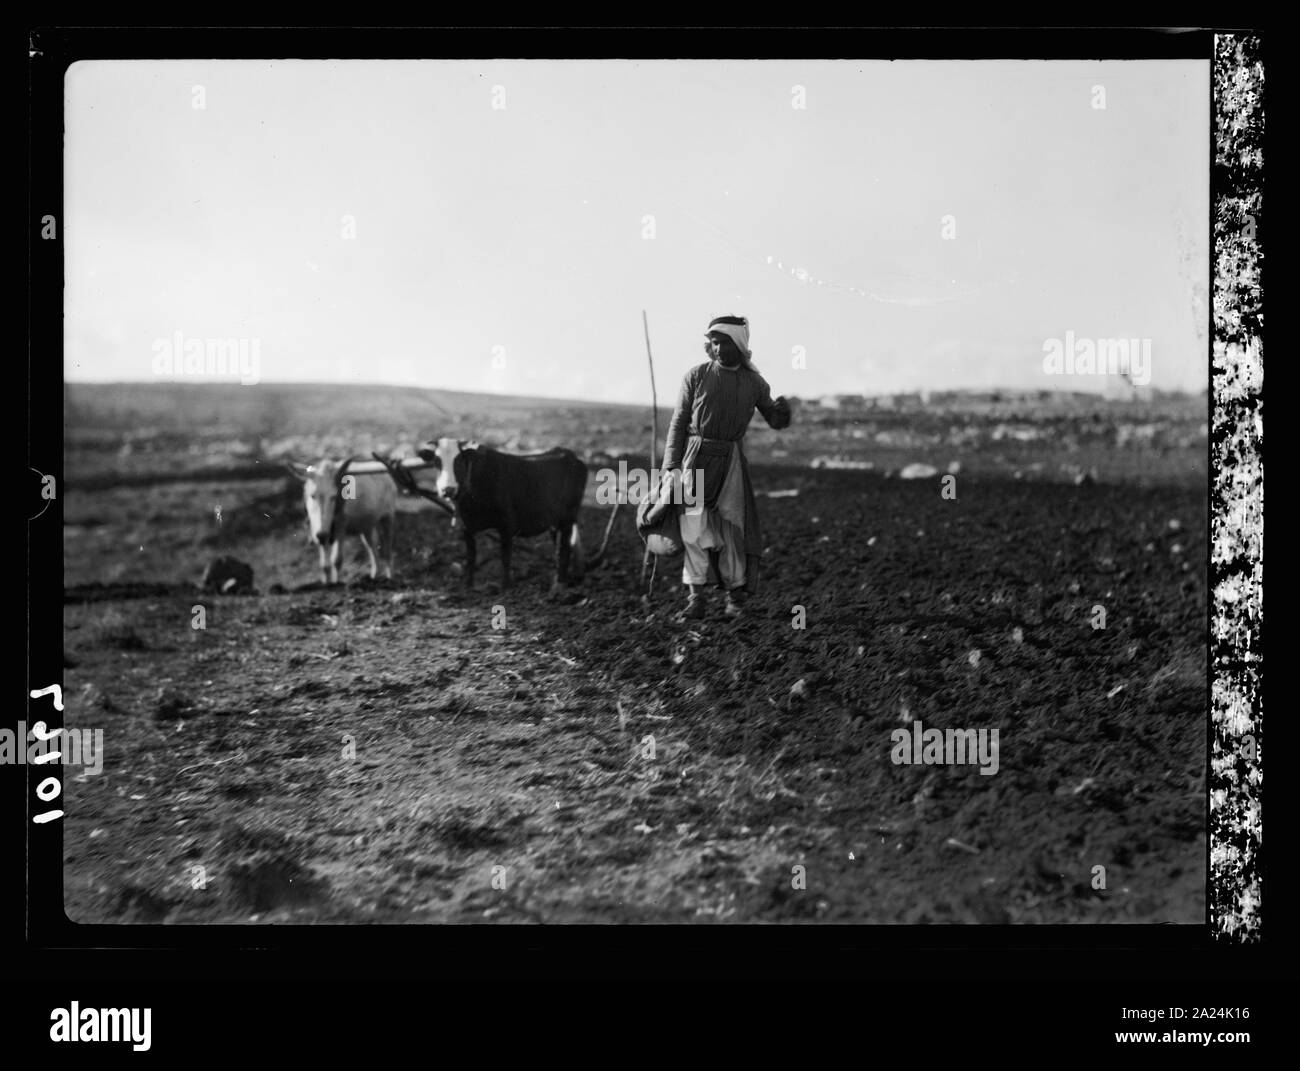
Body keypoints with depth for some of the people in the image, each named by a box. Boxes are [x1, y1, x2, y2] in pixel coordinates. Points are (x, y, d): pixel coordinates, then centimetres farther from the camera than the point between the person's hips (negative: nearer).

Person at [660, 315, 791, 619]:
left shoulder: (754, 383, 5)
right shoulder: (696, 376, 0)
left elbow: (775, 421, 13)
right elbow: (678, 422, 1)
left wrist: (782, 412, -13)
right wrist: (671, 465, -7)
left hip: (732, 460, 1)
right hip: (696, 457, -1)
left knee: (732, 528, 0)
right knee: (694, 527, -6)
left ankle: (735, 595, 12)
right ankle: (695, 597, -1)